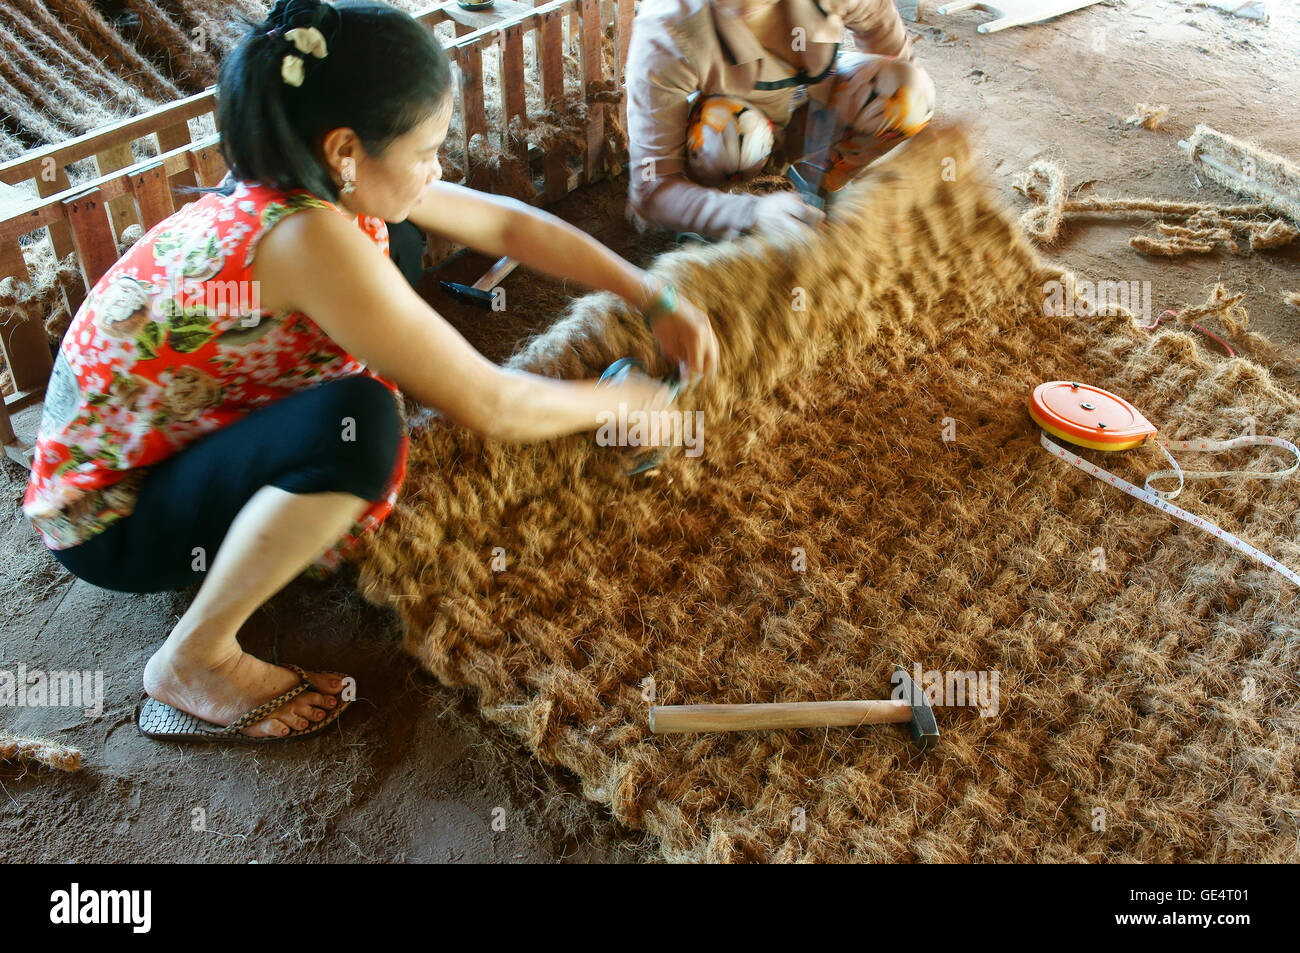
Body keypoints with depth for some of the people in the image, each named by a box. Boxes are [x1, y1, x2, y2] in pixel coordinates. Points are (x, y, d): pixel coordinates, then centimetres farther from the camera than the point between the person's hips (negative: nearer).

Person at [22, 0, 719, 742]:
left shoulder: (334, 180, -10)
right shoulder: (308, 237, -34)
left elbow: (508, 225, 1)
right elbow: (489, 407, -28)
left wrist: (653, 298, -2)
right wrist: (622, 402, -11)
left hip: (177, 442, 9)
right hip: (112, 519, -8)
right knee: (355, 421, -36)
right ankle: (194, 661, -15)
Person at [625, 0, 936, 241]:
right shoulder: (663, 36, -39)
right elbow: (649, 192, -39)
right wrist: (752, 212, -53)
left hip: (805, 101, 4)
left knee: (912, 93, -20)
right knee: (735, 130, -39)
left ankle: (817, 180, 2)